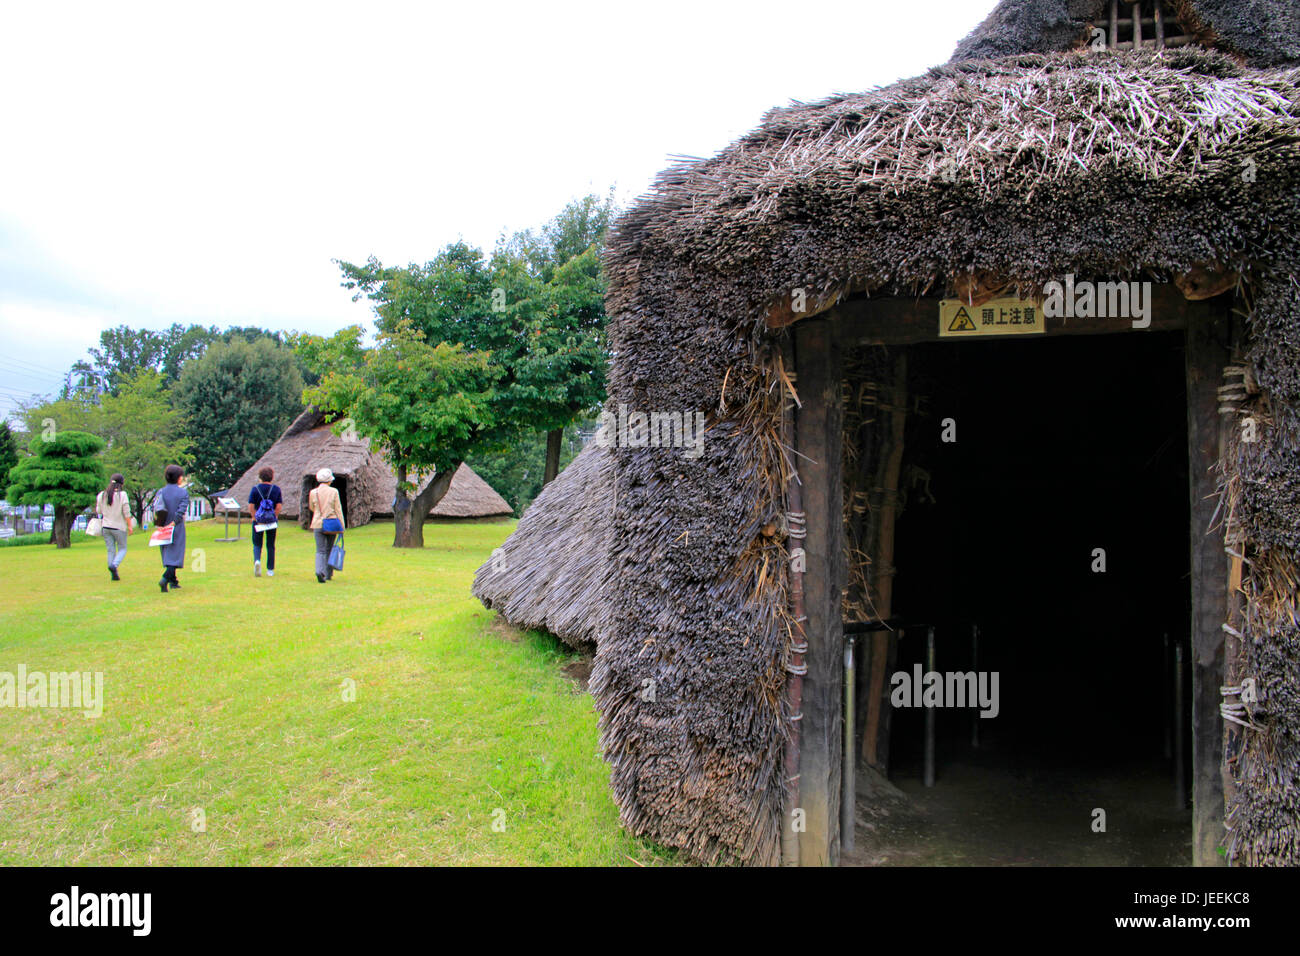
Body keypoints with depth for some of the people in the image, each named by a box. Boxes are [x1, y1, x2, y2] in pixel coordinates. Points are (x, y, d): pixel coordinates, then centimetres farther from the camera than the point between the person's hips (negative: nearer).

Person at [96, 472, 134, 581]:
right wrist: (130, 526, -6)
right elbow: (126, 512, -12)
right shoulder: (122, 494, -12)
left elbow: (99, 511, 9)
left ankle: (113, 575, 7)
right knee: (122, 549, 10)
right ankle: (114, 565, -15)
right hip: (119, 527, -4)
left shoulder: (101, 495, 2)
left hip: (106, 526, 4)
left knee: (111, 550, 10)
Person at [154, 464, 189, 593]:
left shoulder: (161, 492, 3)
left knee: (167, 554, 15)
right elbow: (181, 511, -17)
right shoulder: (183, 492, -6)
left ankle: (173, 581, 22)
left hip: (163, 528, 4)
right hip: (177, 529, -4)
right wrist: (173, 523, -14)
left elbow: (155, 507, -7)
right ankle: (165, 578, -24)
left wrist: (159, 524, -2)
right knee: (175, 554, -3)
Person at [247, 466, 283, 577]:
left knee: (257, 544, 9)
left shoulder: (255, 489, -3)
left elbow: (251, 506, -8)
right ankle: (270, 570, 12)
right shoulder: (276, 489, -1)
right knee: (271, 545, 10)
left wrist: (254, 518, -1)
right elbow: (279, 506, -7)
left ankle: (257, 560, -20)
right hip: (272, 522, 1)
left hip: (258, 521, -1)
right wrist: (275, 517, 2)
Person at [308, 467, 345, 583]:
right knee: (330, 549, 14)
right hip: (332, 523, -1)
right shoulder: (333, 492, -5)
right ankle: (328, 574, 19)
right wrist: (342, 527, 0)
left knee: (320, 551, 1)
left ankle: (319, 571, -22)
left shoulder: (313, 492, 0)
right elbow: (338, 510, -4)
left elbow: (311, 507, 15)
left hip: (318, 524, 1)